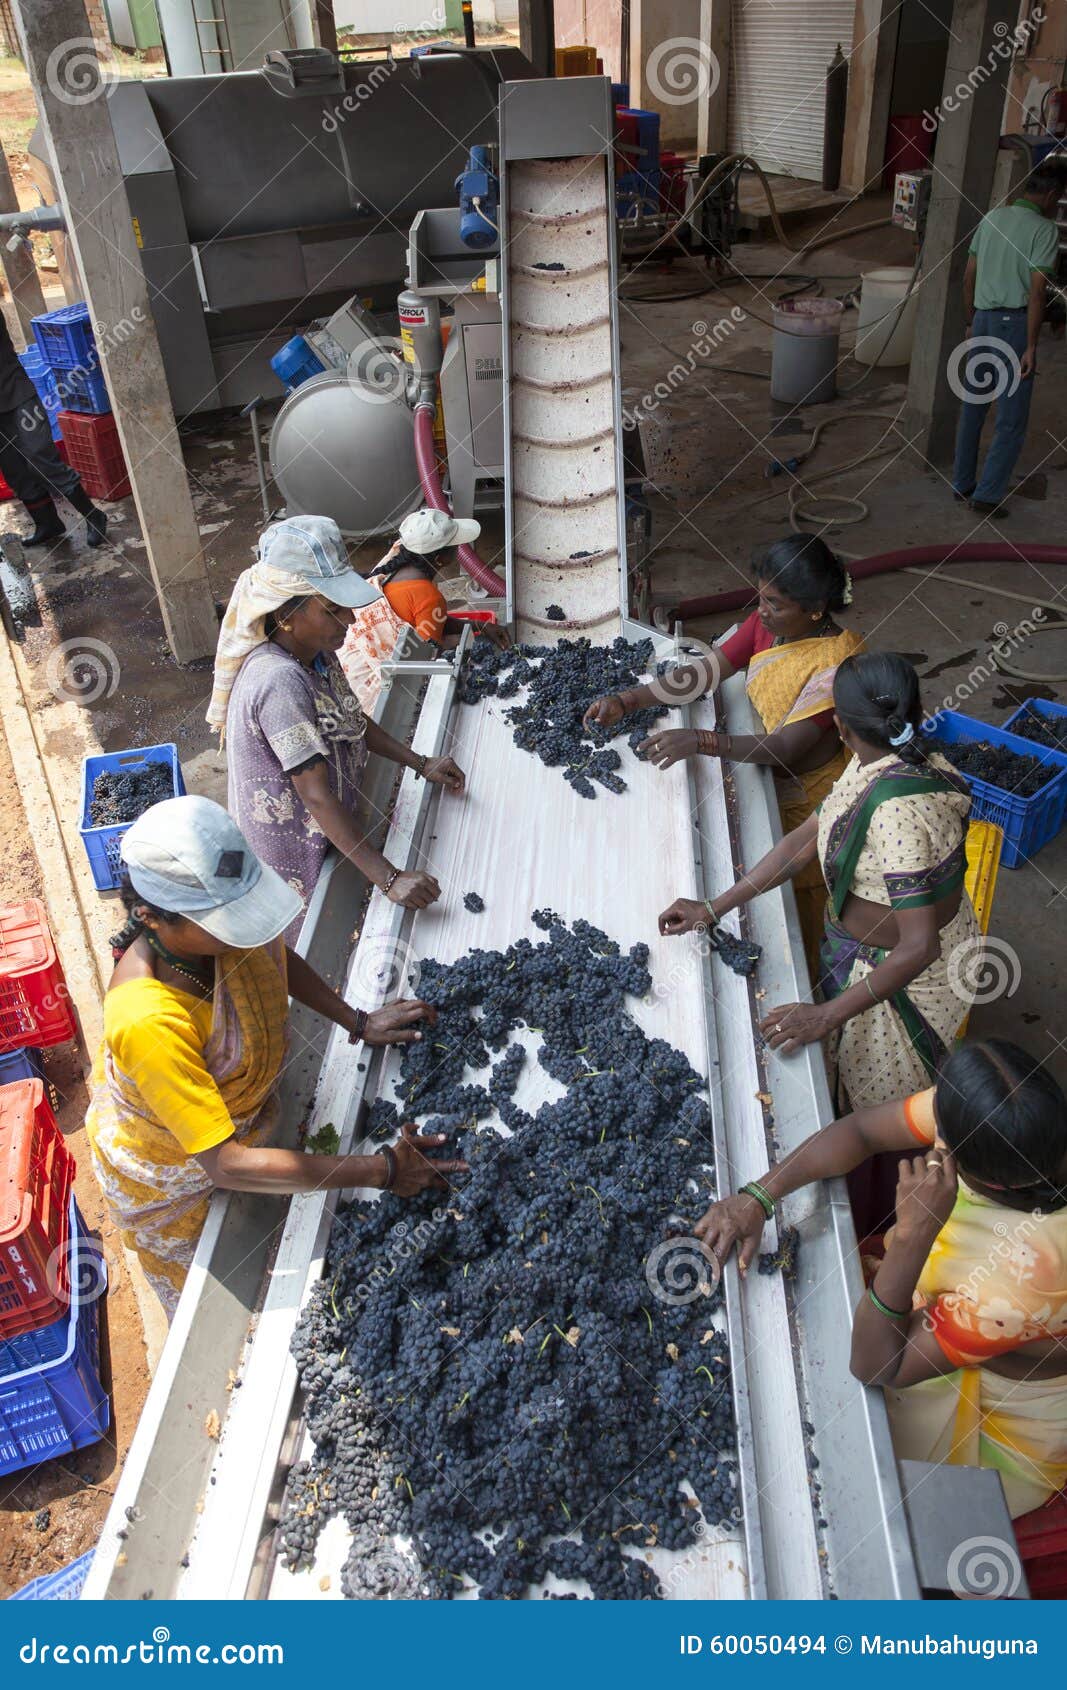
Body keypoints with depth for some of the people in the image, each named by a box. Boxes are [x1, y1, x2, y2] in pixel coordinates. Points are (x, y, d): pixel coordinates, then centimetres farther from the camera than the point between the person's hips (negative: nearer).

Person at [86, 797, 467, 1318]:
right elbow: (227, 1164, -39)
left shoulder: (224, 916, -27)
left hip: (244, 1114, 5)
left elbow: (278, 957, -1)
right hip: (168, 1172, -5)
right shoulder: (147, 1022, -46)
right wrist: (382, 1171, -36)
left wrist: (359, 1022, -9)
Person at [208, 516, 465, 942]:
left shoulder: (316, 651, -6)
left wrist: (420, 763, 2)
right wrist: (389, 878, -36)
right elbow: (317, 797, -36)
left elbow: (352, 720, 11)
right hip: (293, 851, -8)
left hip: (324, 830, 8)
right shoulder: (280, 682, -35)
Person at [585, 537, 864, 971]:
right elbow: (704, 672, -10)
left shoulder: (837, 664, -31)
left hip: (804, 798, -6)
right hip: (765, 776, 6)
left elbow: (785, 747, -37)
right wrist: (625, 701, -21)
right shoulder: (766, 623, -10)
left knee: (797, 903, 13)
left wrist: (699, 741, -47)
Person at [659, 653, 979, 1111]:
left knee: (881, 1108, 17)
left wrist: (828, 1015, -30)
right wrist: (713, 908, -3)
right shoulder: (872, 766, -10)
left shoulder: (898, 810, -38)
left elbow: (919, 947, -36)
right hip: (859, 951, 8)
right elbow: (806, 839, -2)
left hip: (903, 975, -8)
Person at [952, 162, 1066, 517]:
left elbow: (969, 276, 13)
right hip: (1015, 323, -6)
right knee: (1012, 418, 0)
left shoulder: (992, 218, 9)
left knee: (972, 408, 16)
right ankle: (988, 495, -2)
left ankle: (963, 483, 24)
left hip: (983, 319, 7)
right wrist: (1031, 347, -15)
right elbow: (1037, 291, -15)